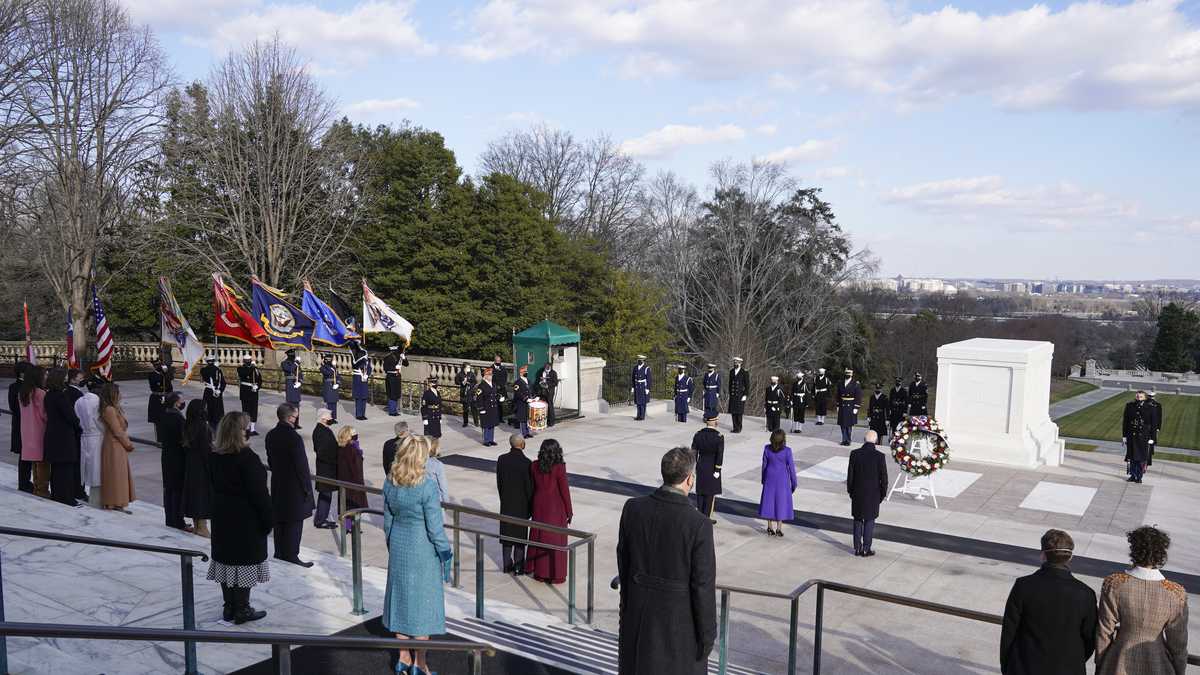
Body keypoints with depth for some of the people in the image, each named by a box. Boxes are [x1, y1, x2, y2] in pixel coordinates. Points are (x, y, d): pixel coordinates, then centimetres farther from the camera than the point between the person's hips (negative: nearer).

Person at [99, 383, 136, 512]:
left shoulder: (114, 409, 13)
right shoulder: (110, 410, -17)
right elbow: (117, 431, -17)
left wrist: (128, 443, 7)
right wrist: (129, 444, -8)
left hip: (119, 447, 10)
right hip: (114, 447, -10)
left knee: (119, 475, 13)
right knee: (115, 475, -3)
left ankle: (115, 504, 18)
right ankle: (115, 504, 3)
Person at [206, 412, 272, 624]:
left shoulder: (214, 457, 3)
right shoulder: (247, 458, -20)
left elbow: (214, 485, 10)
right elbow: (258, 492, -19)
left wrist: (219, 509, 17)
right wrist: (268, 519, -10)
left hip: (222, 517, 7)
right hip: (246, 519, -7)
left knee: (226, 561, 14)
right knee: (244, 563, 2)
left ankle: (229, 608, 23)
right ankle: (242, 610, 10)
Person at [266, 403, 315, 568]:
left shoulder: (271, 435, 2)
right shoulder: (294, 438, -22)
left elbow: (270, 460, 11)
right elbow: (301, 465, -19)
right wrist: (307, 486, -10)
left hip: (277, 484, 8)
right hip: (294, 486, -8)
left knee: (279, 519, 15)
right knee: (294, 521, 1)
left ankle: (280, 551, 25)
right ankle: (291, 554, 6)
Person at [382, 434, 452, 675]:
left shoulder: (389, 483, -5)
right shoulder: (427, 486, -23)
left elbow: (387, 521, 6)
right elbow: (435, 528, -17)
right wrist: (446, 554, -4)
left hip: (398, 546, 5)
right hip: (423, 549, -5)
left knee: (401, 596, 17)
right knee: (423, 601, 8)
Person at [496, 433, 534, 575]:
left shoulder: (501, 459, -5)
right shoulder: (526, 462, -19)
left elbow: (499, 482, 3)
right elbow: (529, 487, -14)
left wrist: (503, 499, 15)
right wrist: (531, 508, -2)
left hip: (506, 504, 4)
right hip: (521, 504, -4)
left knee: (507, 535, 14)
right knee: (520, 535, 7)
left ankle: (507, 564, 22)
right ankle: (518, 567, 13)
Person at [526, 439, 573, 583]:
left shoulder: (535, 466, -6)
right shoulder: (559, 468, -19)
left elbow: (532, 487, 3)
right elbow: (564, 490, -14)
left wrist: (533, 508, 15)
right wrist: (569, 511, -2)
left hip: (539, 506, 4)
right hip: (556, 508, -4)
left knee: (539, 537, 16)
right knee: (556, 540, 8)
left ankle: (539, 571, 25)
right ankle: (555, 575, 15)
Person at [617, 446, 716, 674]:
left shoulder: (633, 508, -12)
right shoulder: (698, 525, -25)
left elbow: (623, 561, 0)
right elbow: (703, 585, -19)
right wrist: (707, 634, -6)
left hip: (639, 611, 4)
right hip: (680, 616, -4)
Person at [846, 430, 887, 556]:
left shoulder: (854, 454, -9)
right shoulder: (879, 456, -14)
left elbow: (850, 475, -2)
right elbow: (883, 478, -8)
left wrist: (850, 491, 10)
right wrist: (882, 494, 5)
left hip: (857, 494, 2)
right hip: (873, 494, -2)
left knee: (858, 521, 13)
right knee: (869, 521, 9)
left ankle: (857, 548, 18)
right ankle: (866, 549, 13)